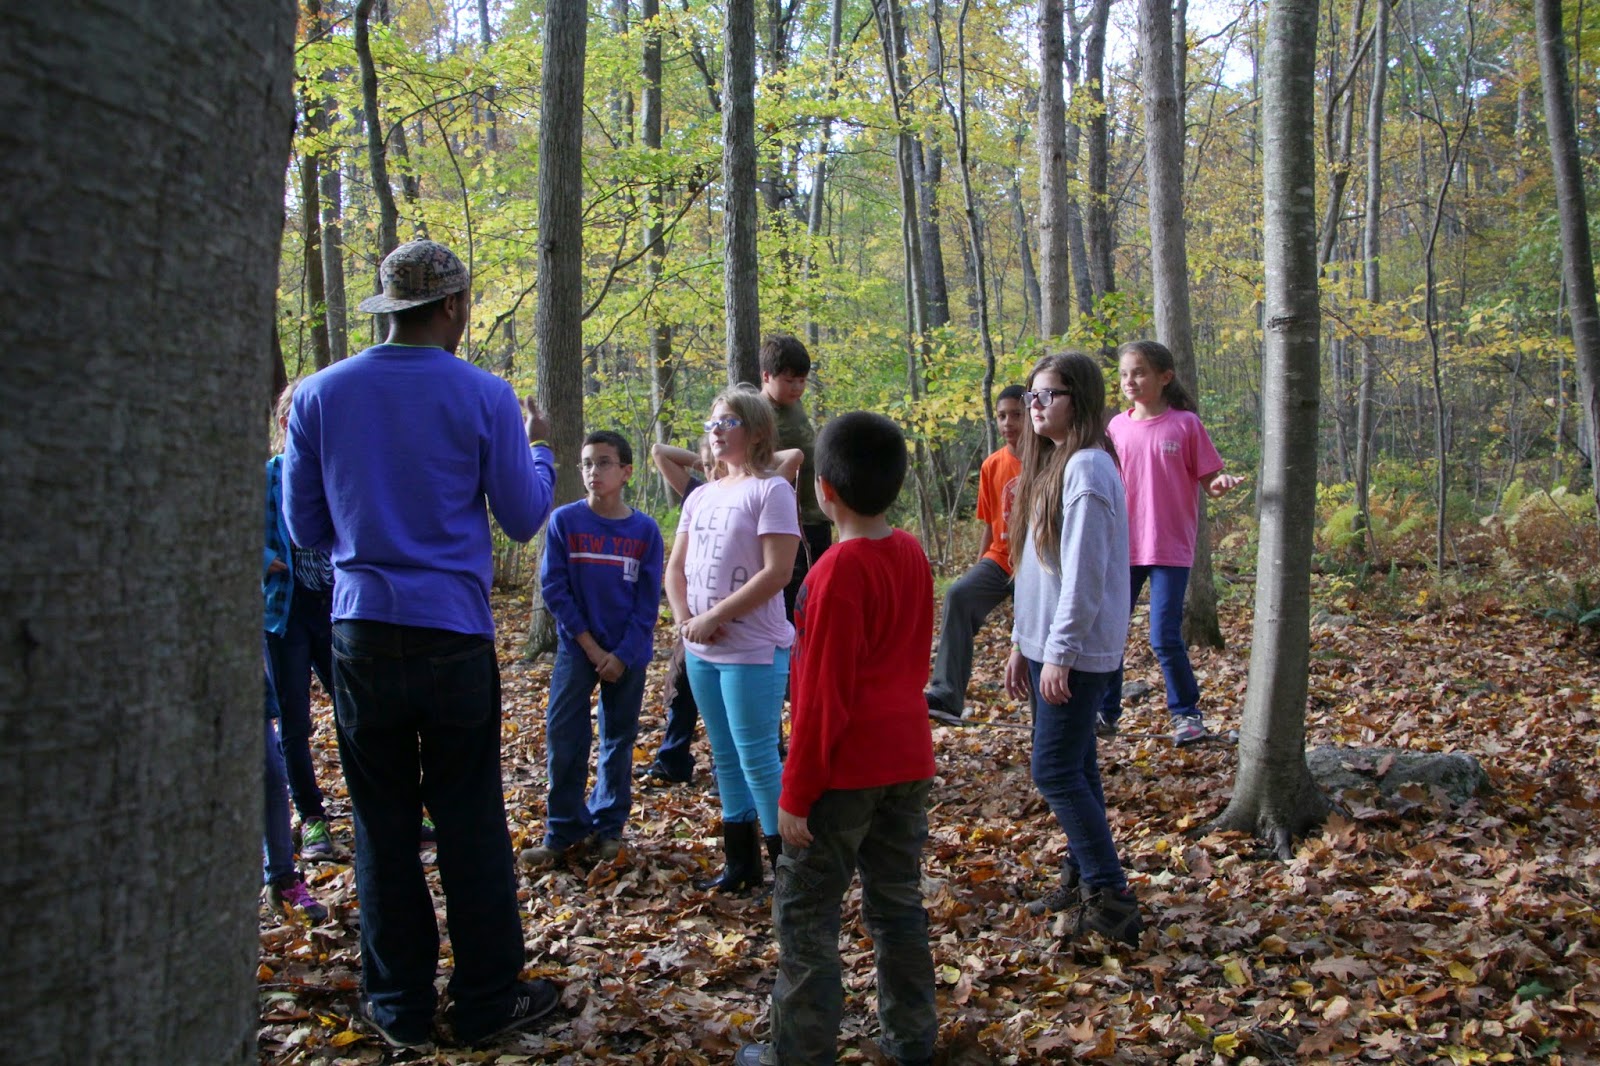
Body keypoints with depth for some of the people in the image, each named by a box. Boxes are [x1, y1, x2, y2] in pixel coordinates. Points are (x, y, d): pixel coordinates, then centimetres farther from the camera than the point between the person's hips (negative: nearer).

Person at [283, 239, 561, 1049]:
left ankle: (399, 1005, 20)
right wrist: (537, 448, 19)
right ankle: (487, 1001, 16)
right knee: (470, 822, 7)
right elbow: (523, 519, 2)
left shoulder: (319, 396, 2)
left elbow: (305, 528, 8)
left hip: (361, 636, 2)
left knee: (382, 824, 11)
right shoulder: (484, 397, -6)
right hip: (453, 636, -2)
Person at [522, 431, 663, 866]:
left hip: (628, 653, 1)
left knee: (618, 739, 9)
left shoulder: (645, 530, -4)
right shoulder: (564, 521, -6)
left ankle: (608, 825, 22)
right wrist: (590, 646, -10)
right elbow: (553, 588, -6)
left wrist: (623, 655, -10)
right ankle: (565, 828, 10)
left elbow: (647, 602, -2)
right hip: (576, 648, -1)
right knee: (563, 737, -3)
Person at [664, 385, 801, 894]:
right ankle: (741, 863, 25)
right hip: (702, 651, 8)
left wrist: (714, 617, -17)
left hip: (754, 651, -8)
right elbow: (676, 567, 14)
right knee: (726, 757, 14)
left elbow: (777, 572, -18)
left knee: (757, 758, -5)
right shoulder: (701, 496, 12)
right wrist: (685, 619, -4)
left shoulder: (771, 490, -10)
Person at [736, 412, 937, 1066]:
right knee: (897, 903, 17)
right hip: (908, 760, 8)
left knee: (806, 911, 4)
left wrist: (795, 792, -12)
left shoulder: (839, 570, -18)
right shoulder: (912, 554, 4)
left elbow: (823, 693, -18)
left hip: (845, 768, -7)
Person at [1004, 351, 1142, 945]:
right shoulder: (1050, 465, 14)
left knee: (1056, 773, -8)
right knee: (1073, 769, 14)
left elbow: (1083, 572, -21)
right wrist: (1022, 644, 17)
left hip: (1076, 650, -9)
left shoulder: (1087, 467, -16)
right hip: (1046, 644, 9)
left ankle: (1111, 899, -2)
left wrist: (1059, 653, -20)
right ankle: (1082, 881, 23)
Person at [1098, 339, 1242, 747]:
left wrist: (1221, 483, -22)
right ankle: (1106, 713, 21)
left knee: (1164, 637, -7)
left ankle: (1186, 712, 13)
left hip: (1170, 549, -4)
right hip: (1122, 548, 4)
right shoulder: (1116, 427, 6)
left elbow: (1208, 480, -1)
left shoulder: (1185, 424, -4)